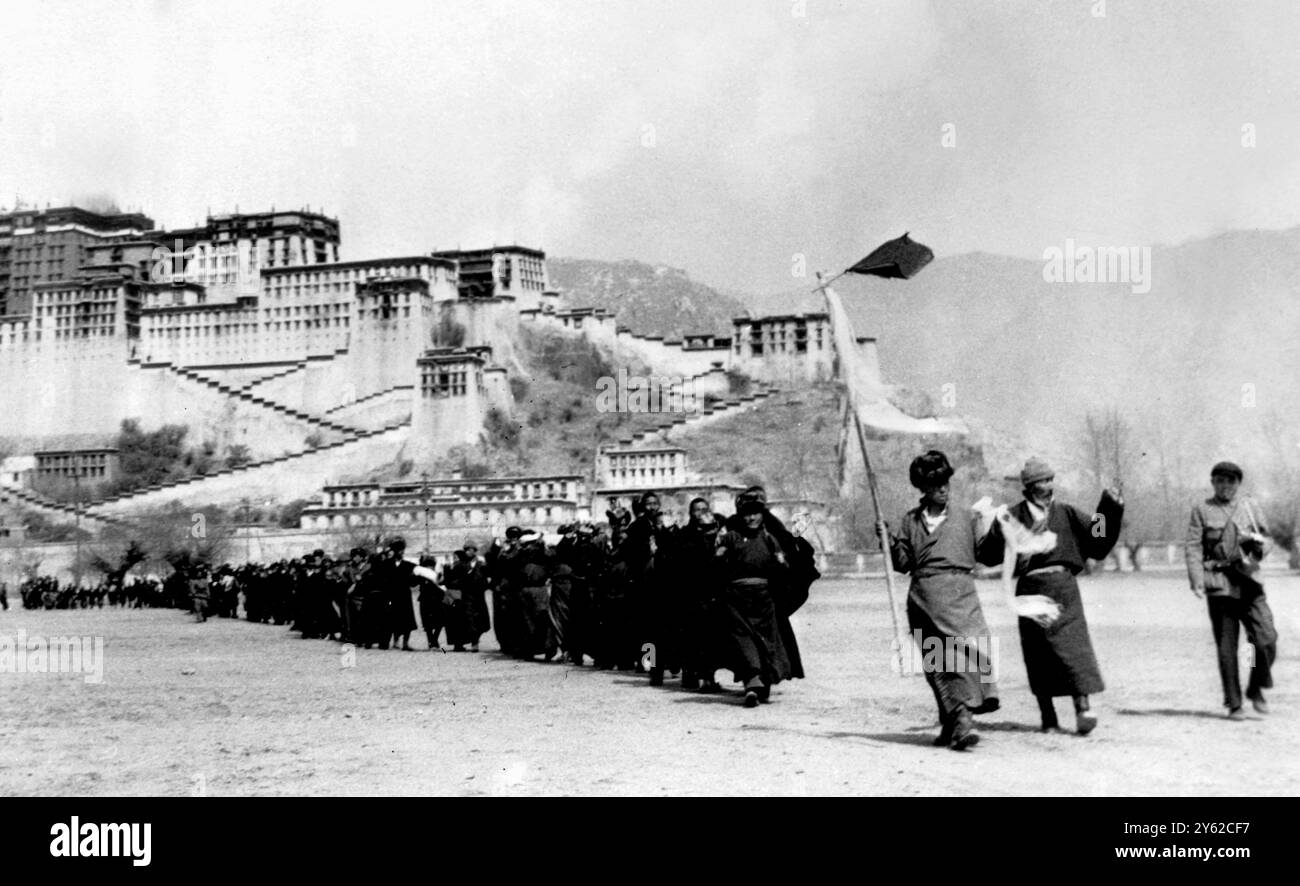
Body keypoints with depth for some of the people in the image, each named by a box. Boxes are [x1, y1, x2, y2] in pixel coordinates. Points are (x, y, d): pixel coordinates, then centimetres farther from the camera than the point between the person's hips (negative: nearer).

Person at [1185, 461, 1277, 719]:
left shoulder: (1249, 509, 13)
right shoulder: (1202, 511, 5)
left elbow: (1266, 540, 19)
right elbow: (1193, 548, -1)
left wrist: (1258, 543, -5)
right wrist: (1197, 581, -13)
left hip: (1248, 582, 2)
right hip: (1218, 584, -2)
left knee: (1267, 639, -9)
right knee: (1227, 647, 0)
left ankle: (1255, 689, 13)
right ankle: (1233, 704, 9)